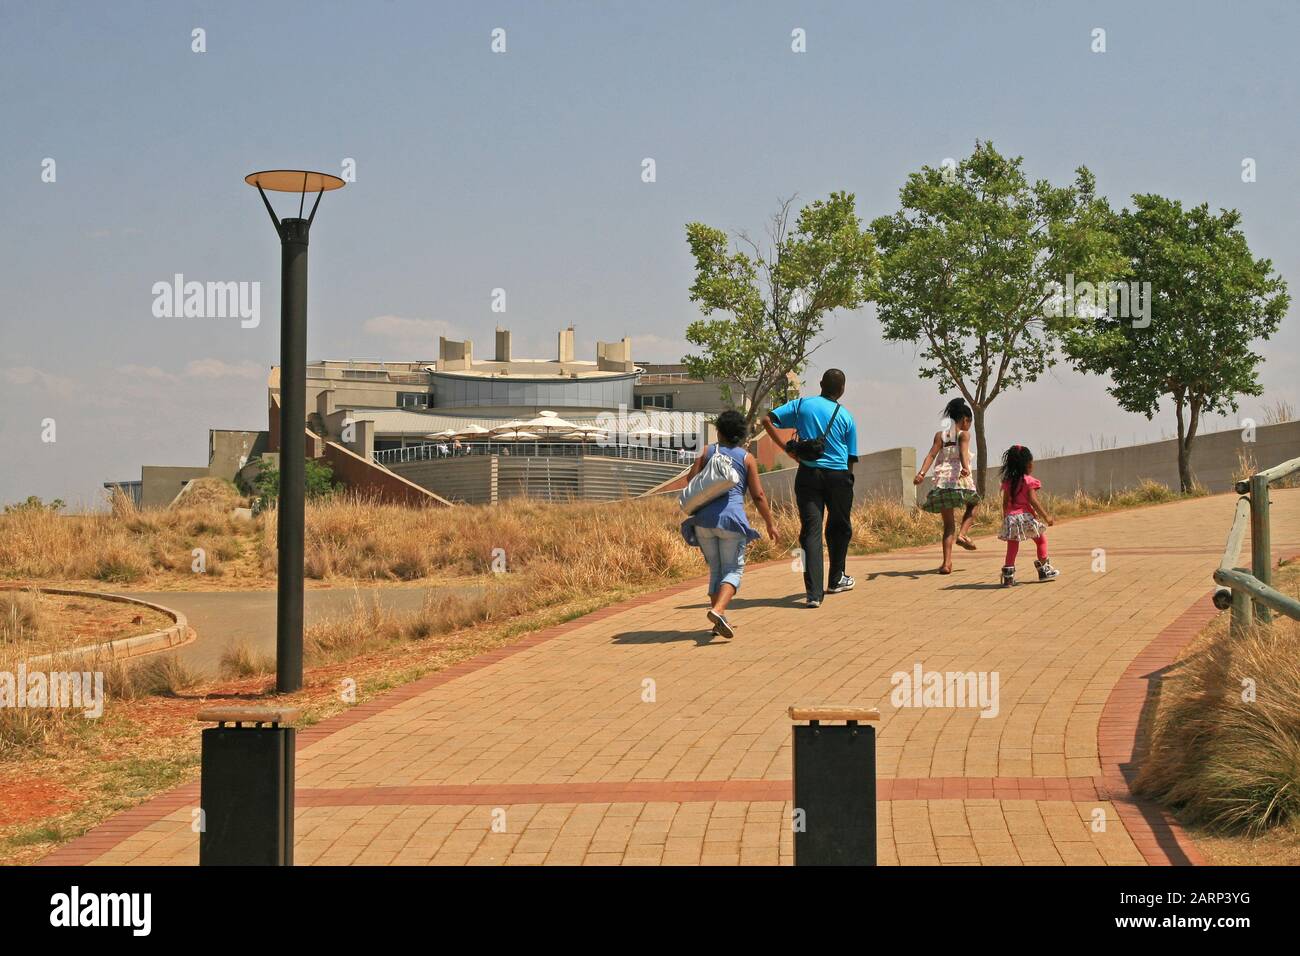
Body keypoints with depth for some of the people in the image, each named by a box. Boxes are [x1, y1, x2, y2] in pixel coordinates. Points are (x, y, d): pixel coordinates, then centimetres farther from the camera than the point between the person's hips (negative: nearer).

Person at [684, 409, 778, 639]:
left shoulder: (707, 453, 9)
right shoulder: (747, 458, 5)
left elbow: (691, 478, 2)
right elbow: (758, 495, 3)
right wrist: (769, 523, 11)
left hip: (704, 518, 3)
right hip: (731, 518, -3)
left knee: (715, 569, 15)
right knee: (733, 570, 1)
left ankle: (720, 620, 12)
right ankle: (718, 610, -24)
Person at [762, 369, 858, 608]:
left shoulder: (802, 405, 6)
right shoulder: (846, 416, 6)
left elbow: (767, 420, -1)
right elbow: (851, 457, 8)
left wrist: (786, 448, 0)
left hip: (808, 473, 0)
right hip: (838, 475, 0)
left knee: (811, 531, -3)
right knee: (839, 527, 21)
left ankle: (814, 592, -15)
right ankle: (836, 580, 34)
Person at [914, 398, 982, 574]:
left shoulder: (940, 435, 12)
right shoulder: (964, 435, 2)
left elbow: (931, 455, -2)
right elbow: (963, 452, -18)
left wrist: (922, 473, -13)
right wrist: (965, 467, -35)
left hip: (942, 481, 3)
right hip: (960, 480, -3)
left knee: (948, 525, 9)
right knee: (972, 506, 28)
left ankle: (947, 562, -5)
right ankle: (962, 533, 3)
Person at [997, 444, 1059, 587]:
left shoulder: (1007, 481, 9)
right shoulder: (1029, 481, -8)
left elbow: (1005, 502, 11)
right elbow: (1033, 500, -14)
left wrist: (1005, 517, 23)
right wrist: (1046, 517, -10)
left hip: (1010, 518, 4)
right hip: (1026, 516, -4)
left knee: (1012, 548, 6)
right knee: (1041, 540, 15)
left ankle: (1008, 577, -2)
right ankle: (1044, 570, 20)